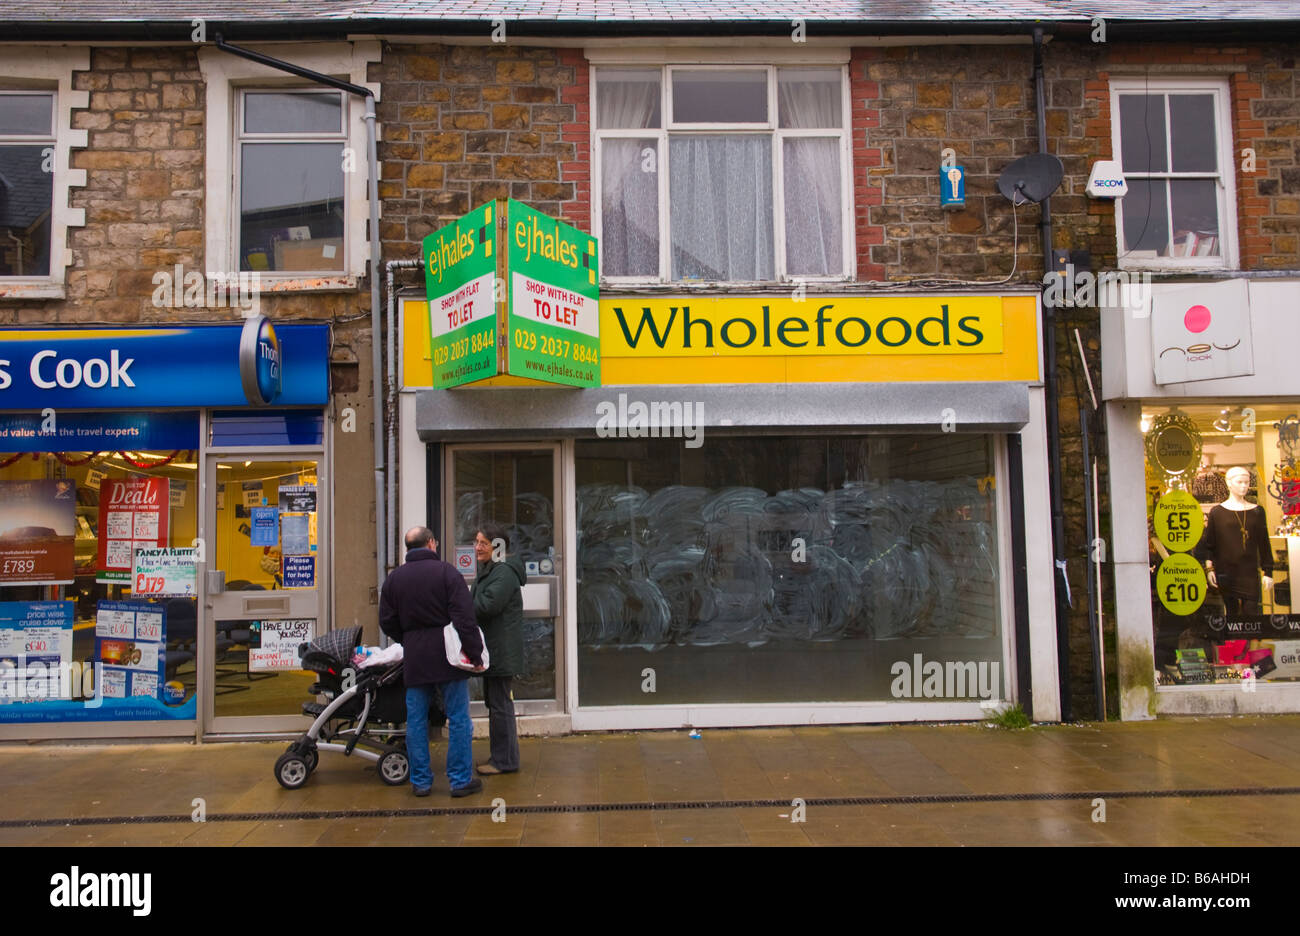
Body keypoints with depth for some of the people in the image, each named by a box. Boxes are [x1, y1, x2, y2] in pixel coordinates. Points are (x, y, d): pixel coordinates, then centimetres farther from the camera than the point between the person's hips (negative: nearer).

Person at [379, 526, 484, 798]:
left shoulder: (393, 578, 7)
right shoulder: (446, 572, -7)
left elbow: (387, 623, 8)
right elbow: (464, 618, -13)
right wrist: (475, 653, -8)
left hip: (414, 661, 4)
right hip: (447, 657, -4)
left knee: (416, 721, 11)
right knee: (458, 719, 4)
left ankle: (420, 781, 16)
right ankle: (461, 780, 7)